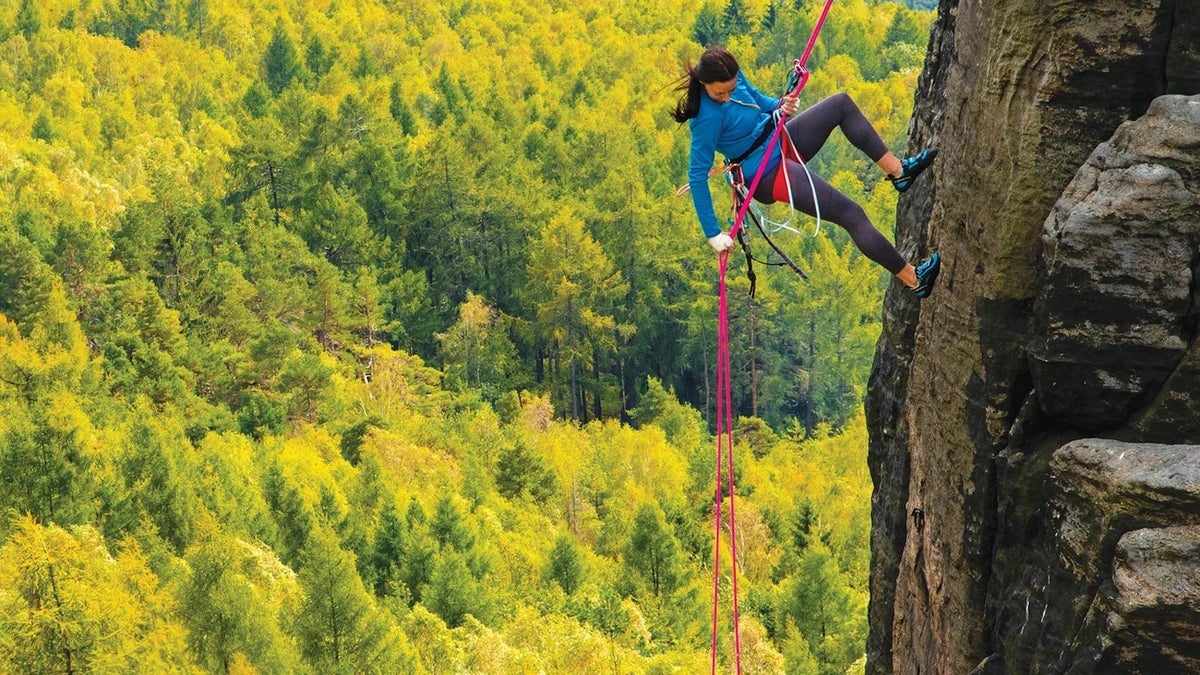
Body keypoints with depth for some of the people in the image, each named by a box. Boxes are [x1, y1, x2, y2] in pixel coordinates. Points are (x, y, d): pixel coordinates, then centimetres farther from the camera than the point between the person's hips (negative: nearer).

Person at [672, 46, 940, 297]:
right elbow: (697, 175, -28)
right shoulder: (707, 118, -31)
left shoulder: (733, 76, -9)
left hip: (781, 143, 9)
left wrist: (780, 105, -12)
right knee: (852, 215, -9)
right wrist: (713, 234, -28)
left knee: (841, 104, 8)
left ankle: (897, 170, 10)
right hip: (769, 175, -9)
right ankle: (913, 279, 0)